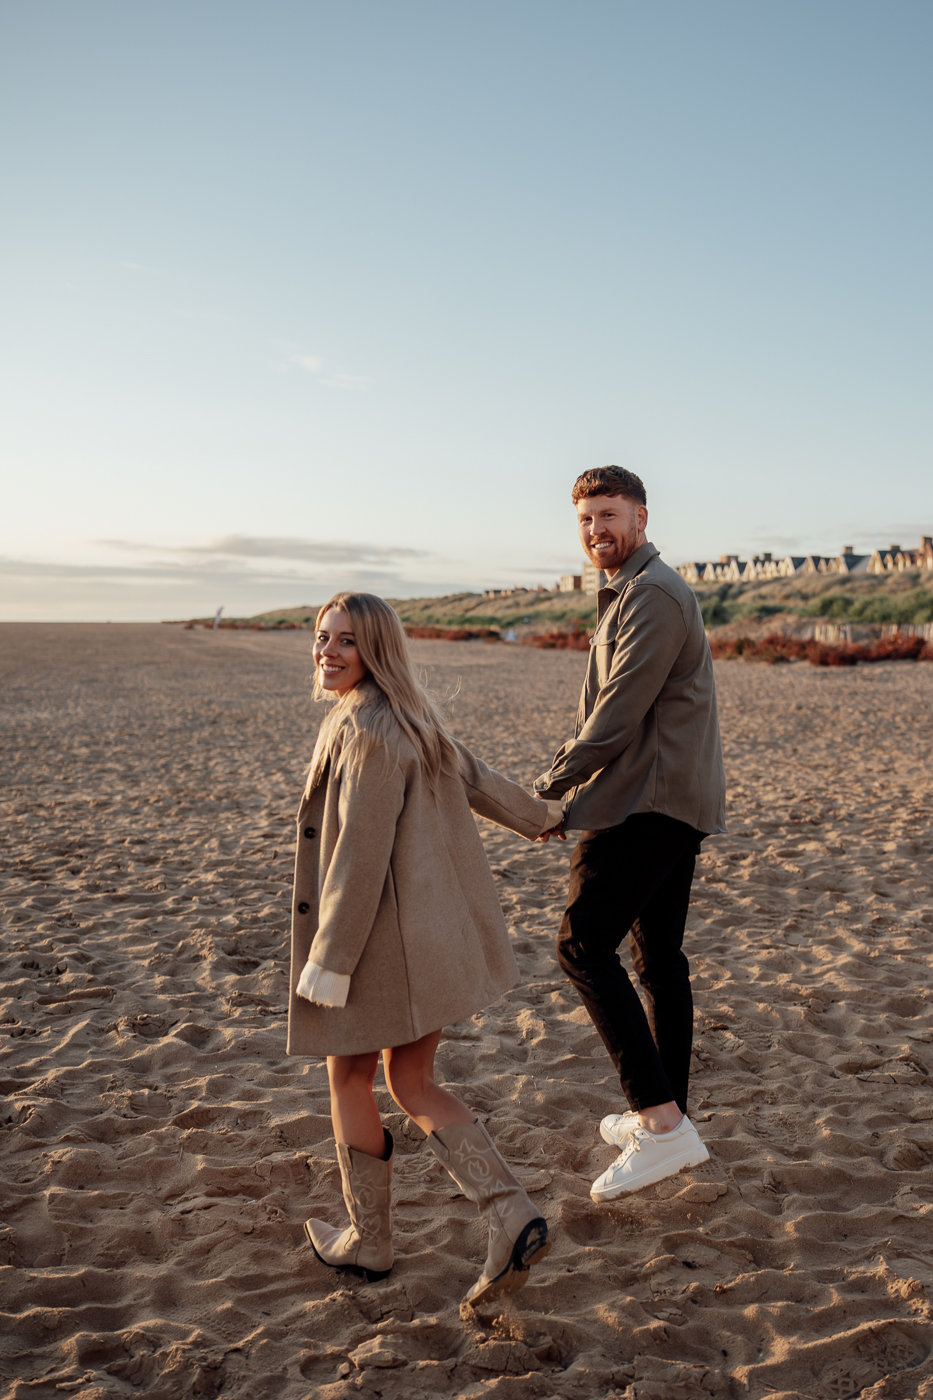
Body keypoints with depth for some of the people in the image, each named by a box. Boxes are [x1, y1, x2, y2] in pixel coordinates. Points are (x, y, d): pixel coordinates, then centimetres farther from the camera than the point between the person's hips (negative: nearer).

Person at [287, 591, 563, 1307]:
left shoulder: (366, 730, -20)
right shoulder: (411, 717, 9)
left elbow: (362, 854, -23)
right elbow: (476, 777, 22)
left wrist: (329, 960, -19)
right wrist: (540, 816, 39)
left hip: (384, 937, -9)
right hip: (438, 932, 9)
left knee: (348, 1078, 12)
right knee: (411, 1083, 15)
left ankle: (368, 1240, 28)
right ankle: (511, 1219, 7)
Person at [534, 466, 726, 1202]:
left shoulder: (654, 596, -14)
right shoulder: (631, 594, 21)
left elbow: (617, 716, -19)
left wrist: (549, 790, -11)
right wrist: (571, 782, 14)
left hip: (652, 800, -11)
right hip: (675, 802, 11)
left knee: (584, 944, -12)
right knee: (658, 954, 14)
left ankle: (661, 1122, -11)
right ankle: (667, 1117, 25)